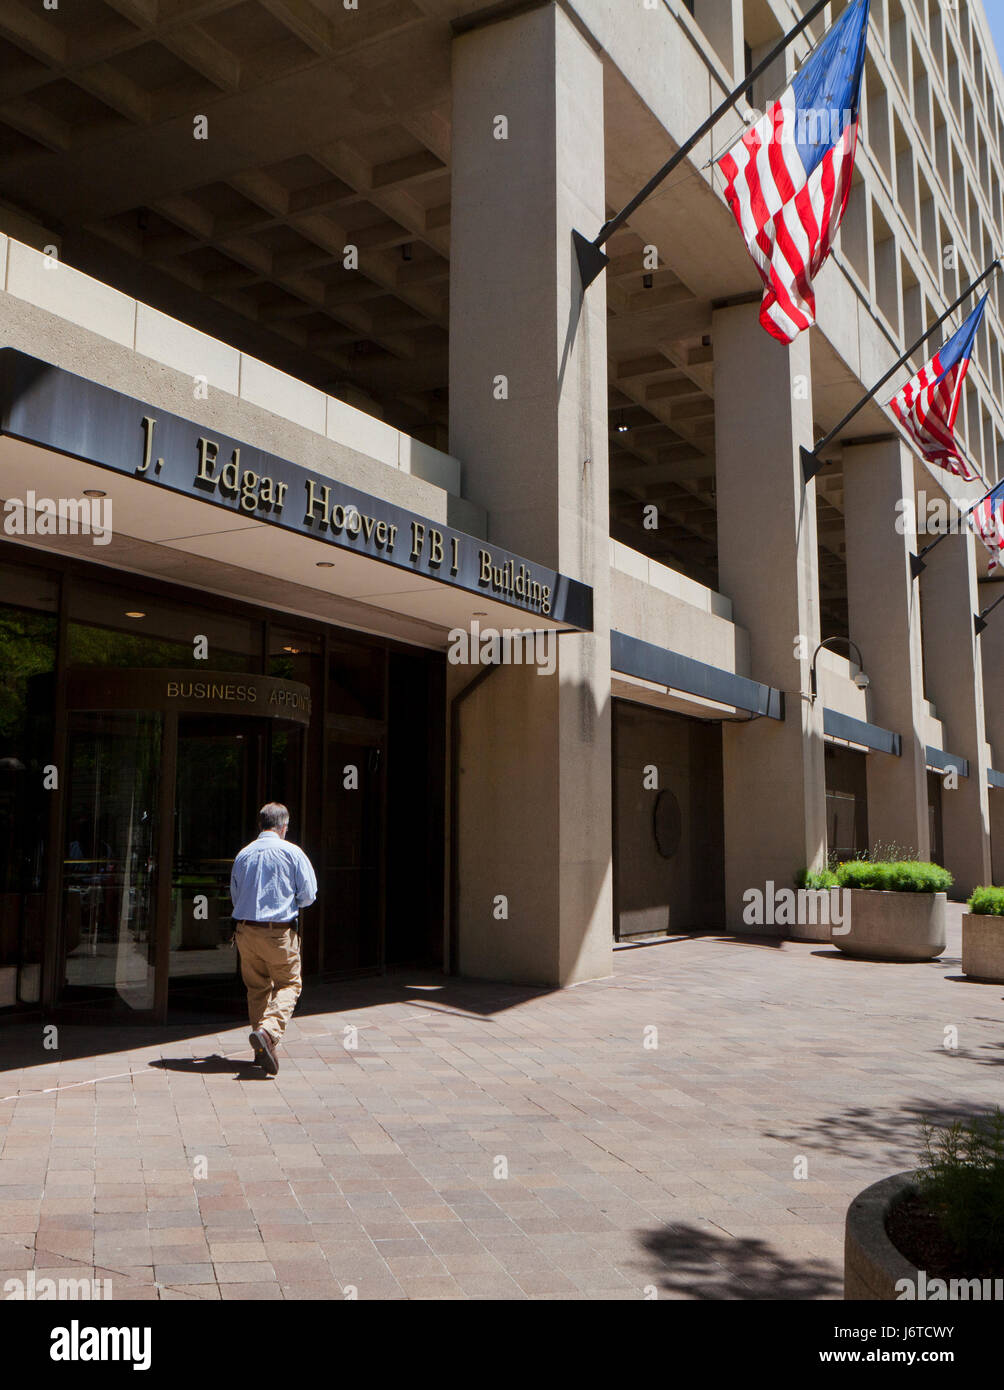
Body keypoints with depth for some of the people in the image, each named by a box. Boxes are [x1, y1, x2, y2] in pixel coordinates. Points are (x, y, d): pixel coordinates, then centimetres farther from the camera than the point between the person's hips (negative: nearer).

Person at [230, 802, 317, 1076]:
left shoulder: (243, 854, 8)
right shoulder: (292, 852, -5)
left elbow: (235, 897, 15)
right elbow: (308, 895, -4)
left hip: (245, 930, 4)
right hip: (279, 931, -4)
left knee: (257, 988, 15)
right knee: (288, 985, 6)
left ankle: (263, 1049, 18)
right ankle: (268, 1031, -18)